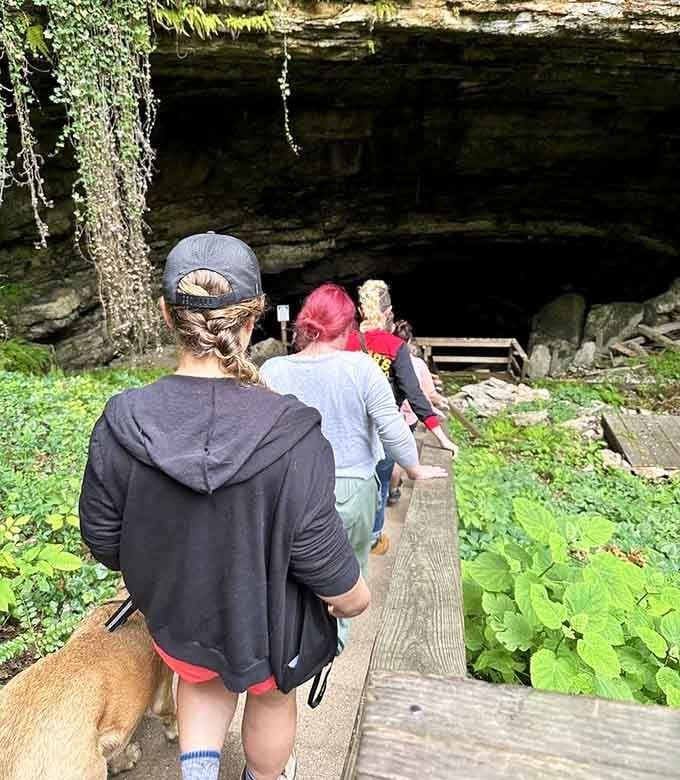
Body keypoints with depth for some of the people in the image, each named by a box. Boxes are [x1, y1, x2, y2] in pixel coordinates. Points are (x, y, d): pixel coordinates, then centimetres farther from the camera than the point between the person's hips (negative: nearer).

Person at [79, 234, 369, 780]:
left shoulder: (120, 426, -24)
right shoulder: (293, 437, -33)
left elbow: (103, 539, -10)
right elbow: (320, 557, -24)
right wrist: (355, 599, -2)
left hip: (174, 617, 2)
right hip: (268, 623, -1)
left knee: (202, 679, 36)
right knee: (270, 696, 31)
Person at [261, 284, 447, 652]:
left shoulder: (271, 371, -9)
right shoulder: (361, 367, -16)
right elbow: (393, 430, -12)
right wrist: (415, 470, 4)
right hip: (351, 491, -1)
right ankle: (336, 639, 39)